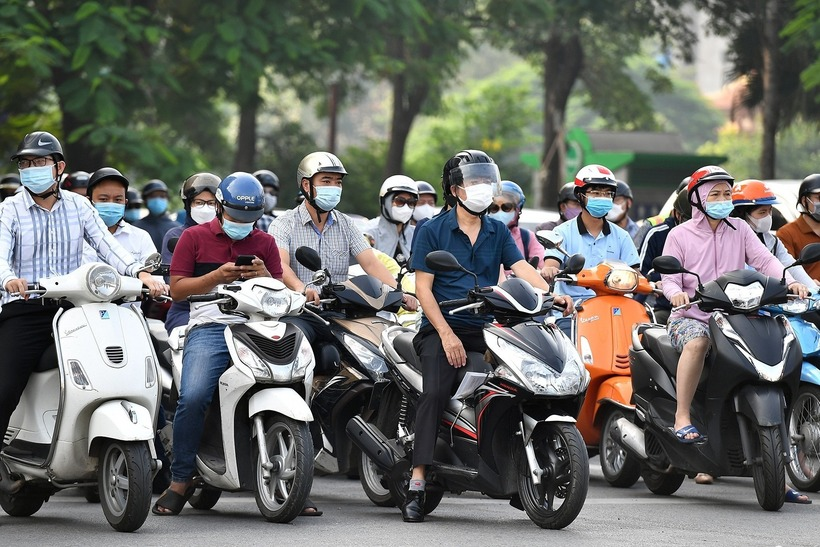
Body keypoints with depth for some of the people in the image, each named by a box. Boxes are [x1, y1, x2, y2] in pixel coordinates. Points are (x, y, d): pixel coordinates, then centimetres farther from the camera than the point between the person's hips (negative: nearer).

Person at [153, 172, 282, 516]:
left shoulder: (265, 243, 22)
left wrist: (264, 276, -3)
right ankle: (180, 481, -13)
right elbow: (177, 290, 6)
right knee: (193, 397, -26)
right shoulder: (194, 237, 13)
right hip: (209, 328, -2)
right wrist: (217, 276, -8)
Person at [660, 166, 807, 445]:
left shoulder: (739, 229, 13)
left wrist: (789, 281, -19)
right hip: (689, 317, -3)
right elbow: (669, 276, -1)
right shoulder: (679, 235, 6)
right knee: (697, 341, -37)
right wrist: (676, 293, -26)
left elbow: (764, 259, 0)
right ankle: (682, 417, -34)